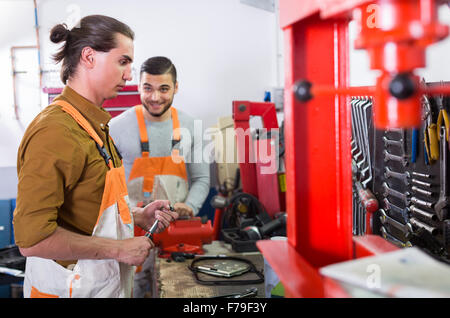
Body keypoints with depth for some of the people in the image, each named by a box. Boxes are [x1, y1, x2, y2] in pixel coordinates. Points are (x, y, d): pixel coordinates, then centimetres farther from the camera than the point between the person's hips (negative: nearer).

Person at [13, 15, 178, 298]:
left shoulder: (95, 124, 7)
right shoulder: (55, 132, -24)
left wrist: (137, 216, 4)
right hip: (71, 287, -9)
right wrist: (118, 248, -21)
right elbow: (32, 239, -28)